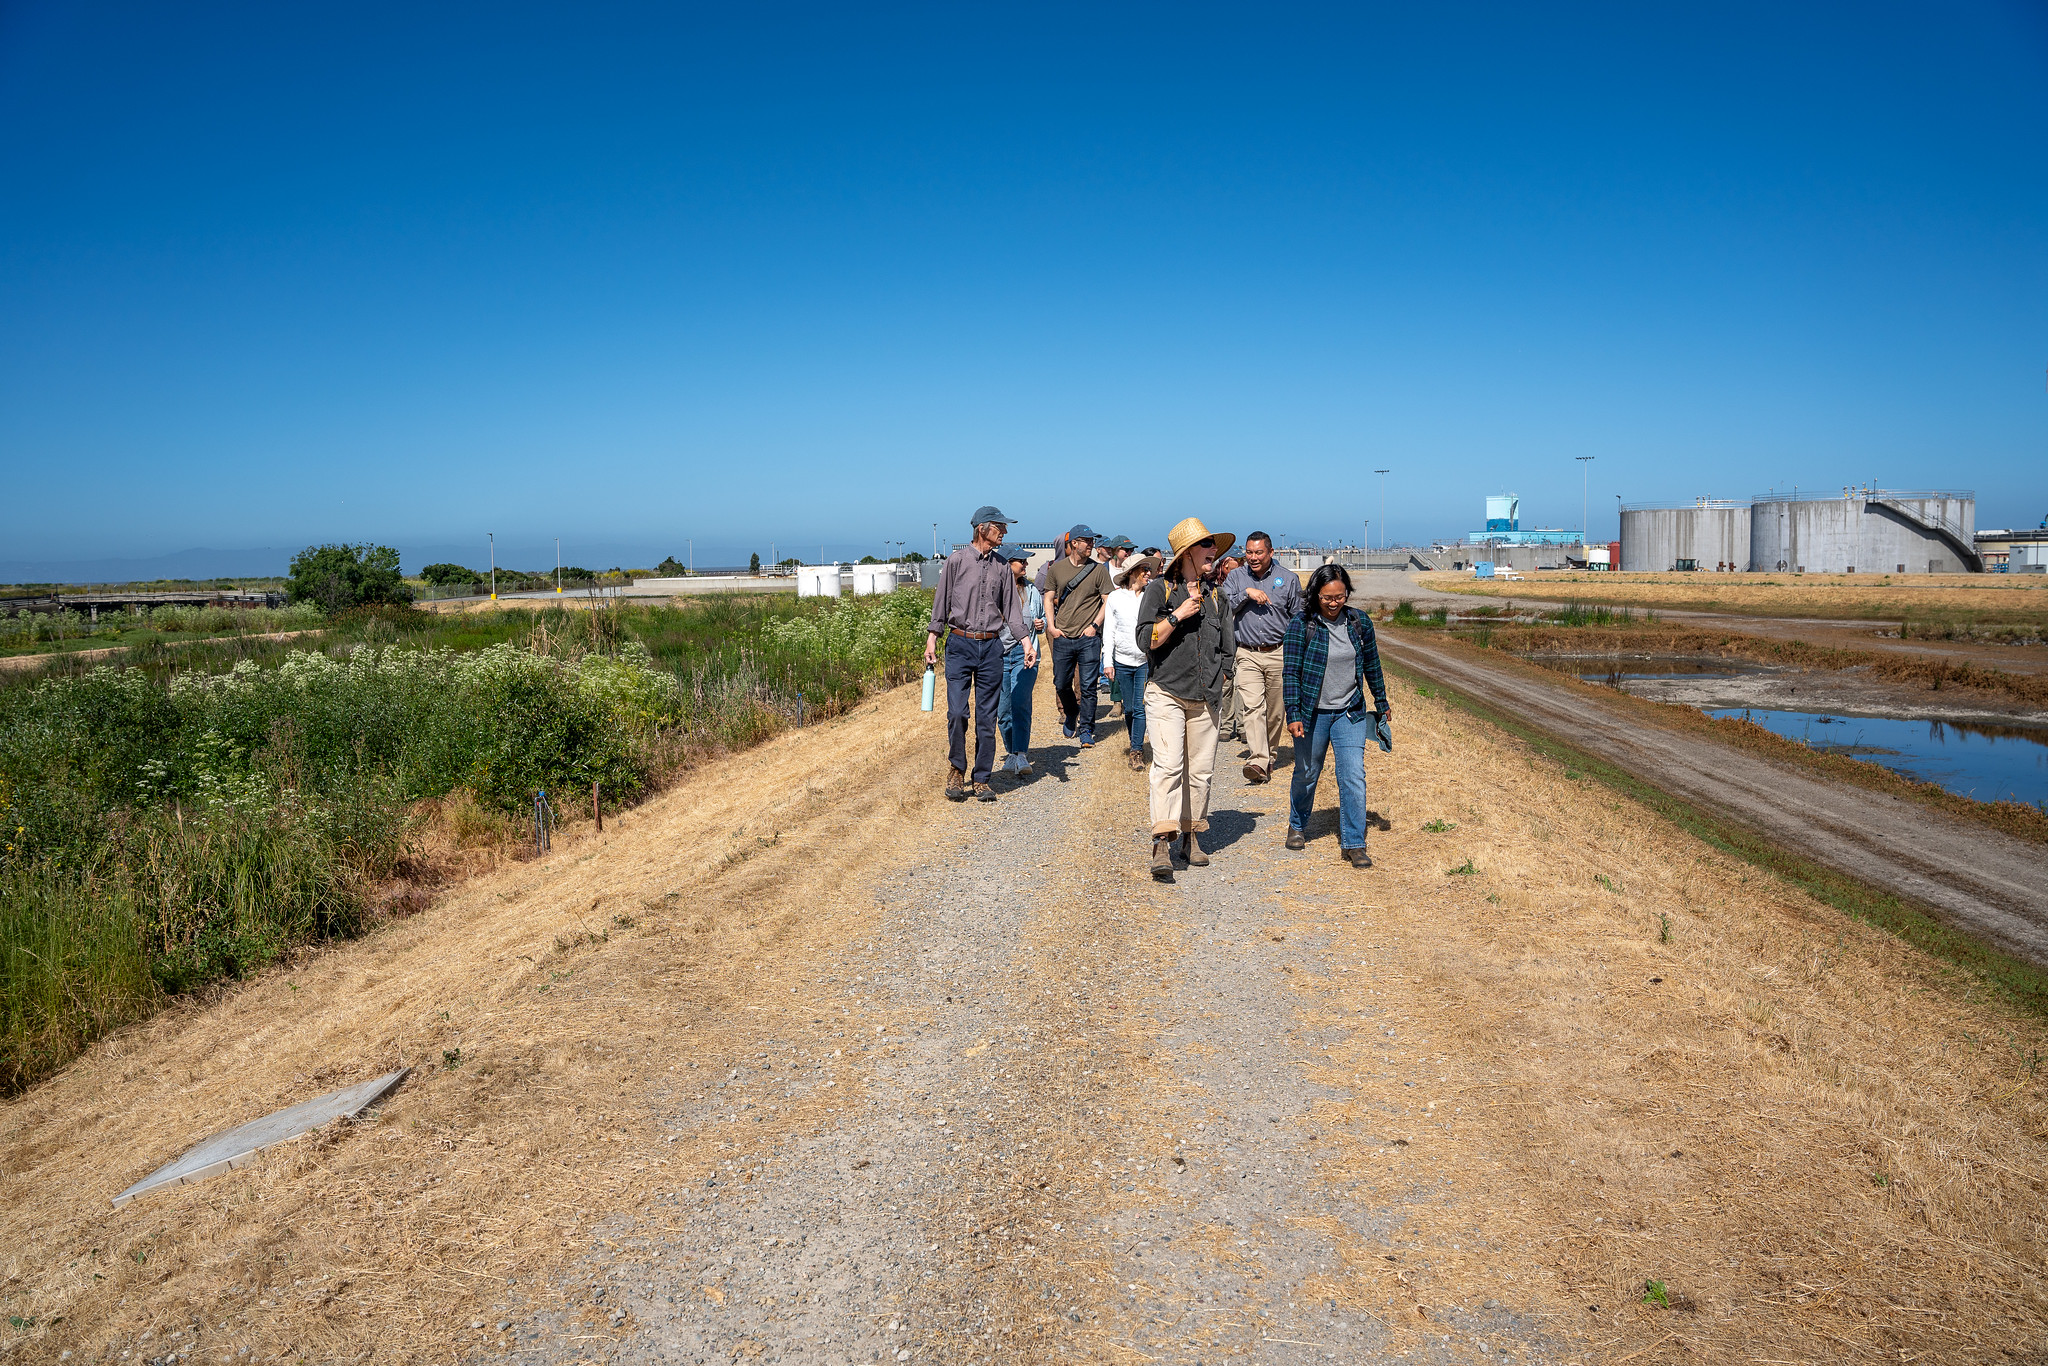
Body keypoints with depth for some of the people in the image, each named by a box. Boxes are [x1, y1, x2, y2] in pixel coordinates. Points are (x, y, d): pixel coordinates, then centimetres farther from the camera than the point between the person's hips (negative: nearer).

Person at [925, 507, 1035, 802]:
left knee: (987, 717, 4)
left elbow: (1011, 607, 12)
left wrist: (1026, 641, 3)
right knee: (957, 712, -9)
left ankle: (982, 779, 12)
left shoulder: (1002, 565, 9)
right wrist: (932, 639, 0)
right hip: (959, 645, -3)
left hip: (991, 647, 3)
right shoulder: (956, 560, 0)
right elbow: (941, 602, 4)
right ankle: (958, 770, 11)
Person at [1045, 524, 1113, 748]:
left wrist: (1094, 625, -7)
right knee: (1061, 684, 9)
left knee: (1087, 687, -3)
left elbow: (1108, 601, 2)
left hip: (1088, 638, -2)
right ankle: (1070, 715, 36)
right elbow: (1049, 598, 13)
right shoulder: (1056, 568, 7)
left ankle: (1086, 730, 7)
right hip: (1062, 637, 2)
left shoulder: (1099, 570, 1)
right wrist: (1051, 626, 2)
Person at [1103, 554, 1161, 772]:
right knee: (1129, 708, 8)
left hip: (1145, 660, -1)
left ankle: (1137, 752, -1)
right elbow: (1108, 631, 4)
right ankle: (1136, 745, 27)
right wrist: (1108, 661, -1)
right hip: (1123, 660, 1)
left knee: (1140, 707, -7)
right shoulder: (1115, 597, 2)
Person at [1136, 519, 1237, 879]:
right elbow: (1146, 640, -8)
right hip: (1166, 693, -4)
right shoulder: (1159, 590, 1)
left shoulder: (1216, 598, 15)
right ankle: (1162, 843, -20)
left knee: (1200, 771, 4)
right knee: (1168, 764, -17)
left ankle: (1191, 838, 17)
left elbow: (1226, 648, 23)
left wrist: (1220, 679, 12)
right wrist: (1178, 614, -13)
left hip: (1205, 699, 5)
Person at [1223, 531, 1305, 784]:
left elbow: (1297, 618, 10)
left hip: (1279, 653, 1)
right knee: (1251, 706, -15)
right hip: (1247, 655, -1)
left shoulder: (1289, 579, 6)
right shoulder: (1235, 577, 8)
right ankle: (1258, 761, -22)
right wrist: (1247, 593, -15)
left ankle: (1270, 756, 24)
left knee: (1276, 710, 7)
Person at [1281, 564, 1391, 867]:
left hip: (1350, 713, 2)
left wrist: (1381, 704, 17)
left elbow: (1372, 664, 11)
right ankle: (1297, 826, 39)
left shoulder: (1360, 622, -1)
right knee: (1307, 774, 14)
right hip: (1312, 714, -2)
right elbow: (1290, 672, -10)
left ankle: (1353, 843, 1)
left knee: (1353, 777, -7)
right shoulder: (1301, 625, -10)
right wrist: (1293, 714, -16)